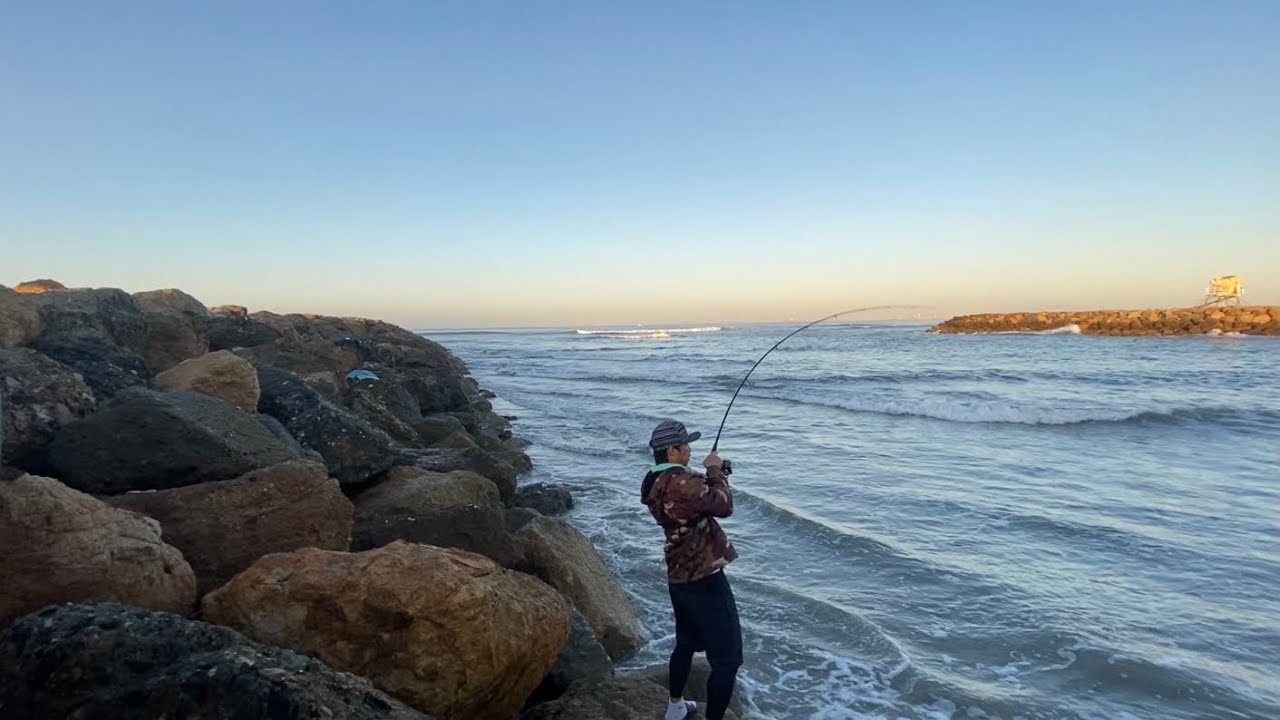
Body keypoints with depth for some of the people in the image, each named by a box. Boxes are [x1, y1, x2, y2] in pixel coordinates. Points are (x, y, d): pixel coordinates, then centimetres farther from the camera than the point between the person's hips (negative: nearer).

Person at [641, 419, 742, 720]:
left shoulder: (653, 484, 5)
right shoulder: (681, 482, -25)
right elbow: (723, 506, -21)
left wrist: (711, 475, 10)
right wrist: (716, 472, -8)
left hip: (679, 579, 10)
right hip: (704, 580, -10)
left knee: (686, 643, 27)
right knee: (727, 659, 1)